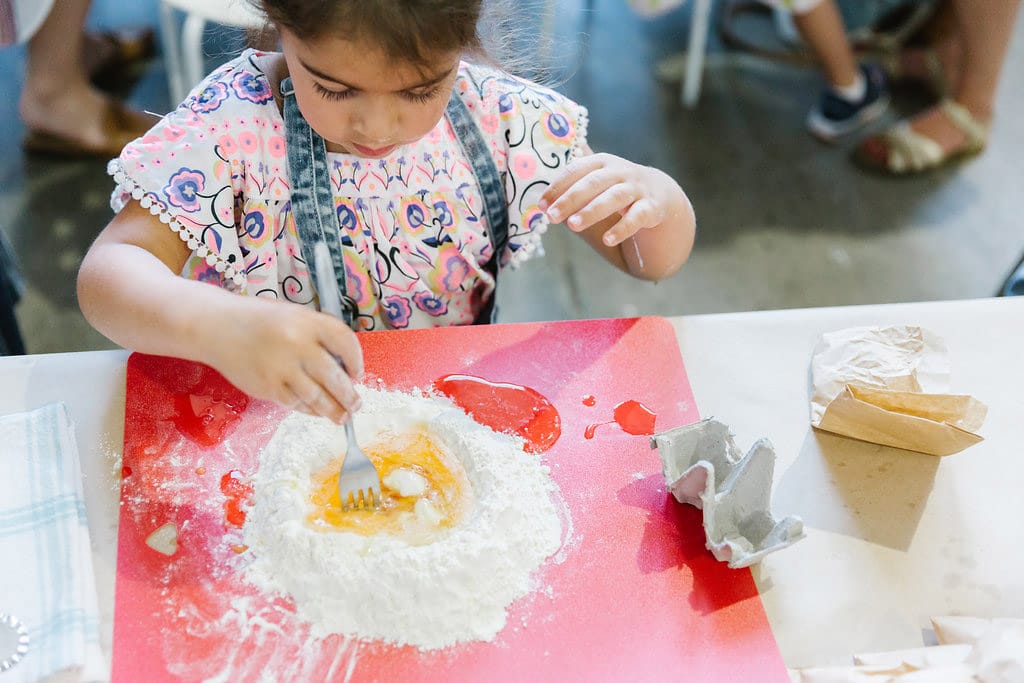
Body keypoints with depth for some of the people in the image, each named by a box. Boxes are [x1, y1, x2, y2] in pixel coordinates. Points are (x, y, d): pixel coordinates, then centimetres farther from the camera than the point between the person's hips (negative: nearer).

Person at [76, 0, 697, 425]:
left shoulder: (500, 117, -9)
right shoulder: (235, 123, -15)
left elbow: (653, 258, -2)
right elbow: (110, 270, -24)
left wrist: (652, 196, -26)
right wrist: (215, 325, -45)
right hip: (267, 422, -2)